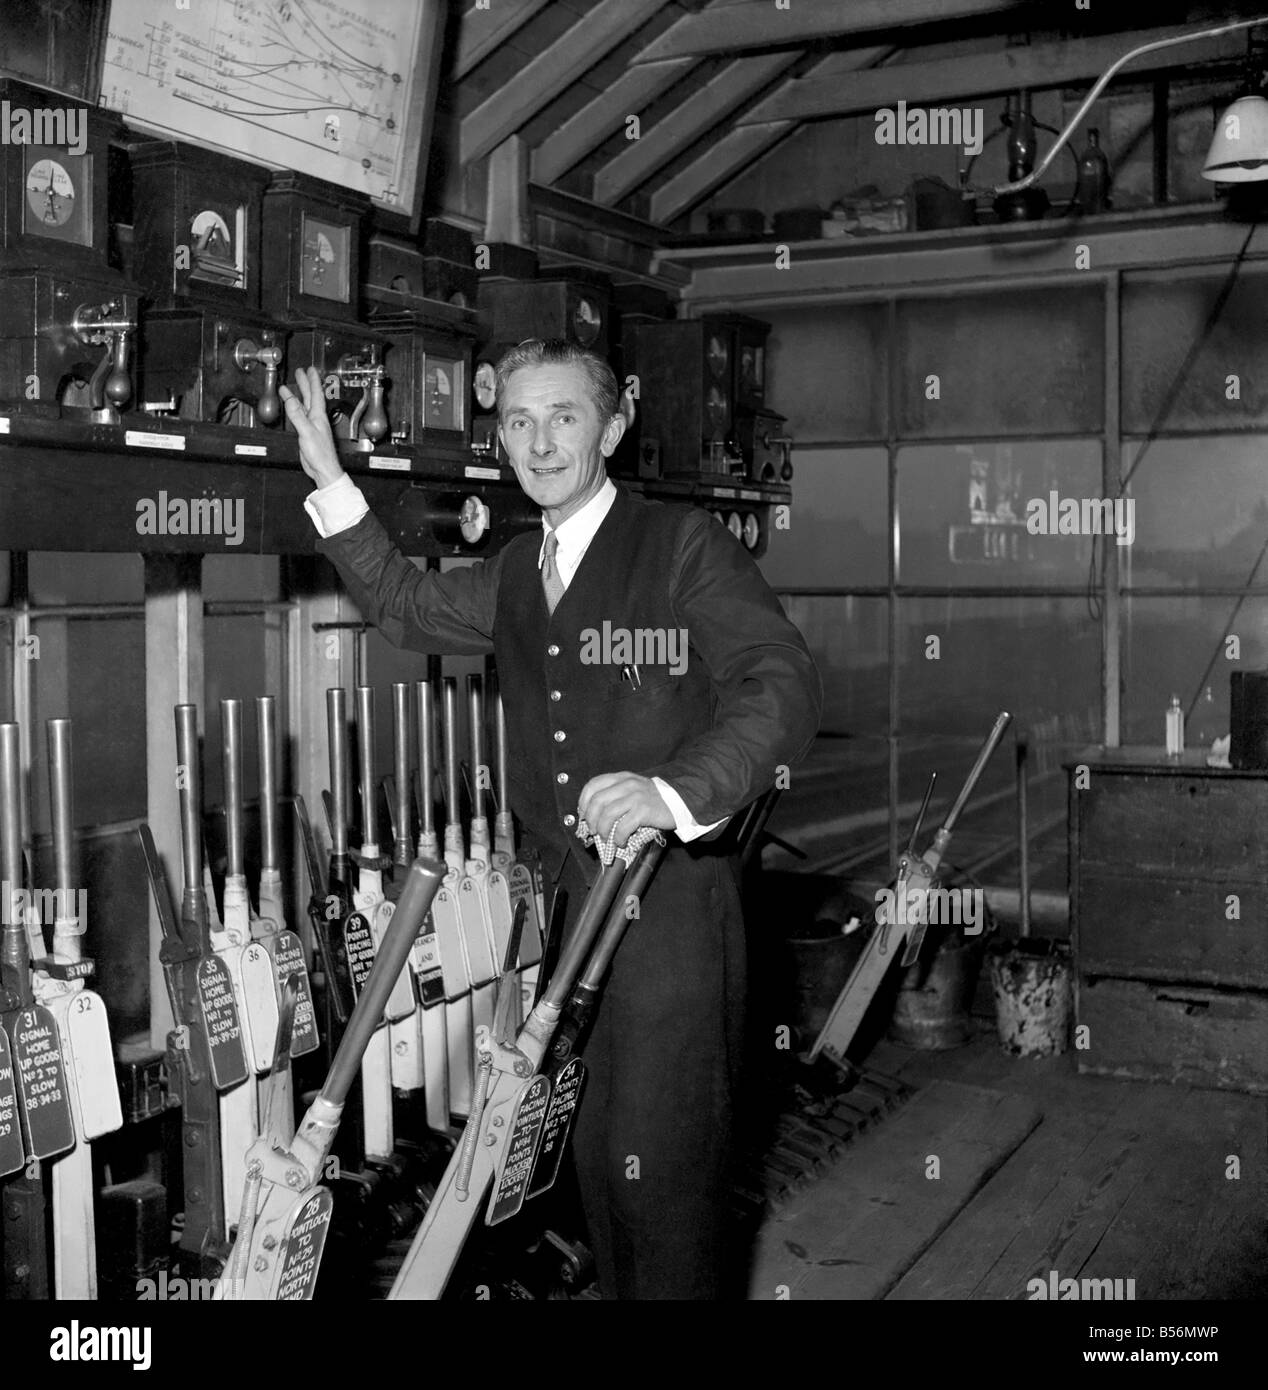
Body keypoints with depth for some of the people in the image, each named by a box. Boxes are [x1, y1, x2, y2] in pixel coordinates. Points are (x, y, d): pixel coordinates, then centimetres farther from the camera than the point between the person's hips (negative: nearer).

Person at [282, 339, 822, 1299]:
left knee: (663, 1162, -3)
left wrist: (674, 793, -34)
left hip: (674, 899, -7)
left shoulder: (685, 545, -8)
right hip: (573, 901, 7)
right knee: (595, 1151, 15)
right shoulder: (516, 572, 14)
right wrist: (331, 482, 19)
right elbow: (410, 609, 29)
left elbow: (785, 687, -18)